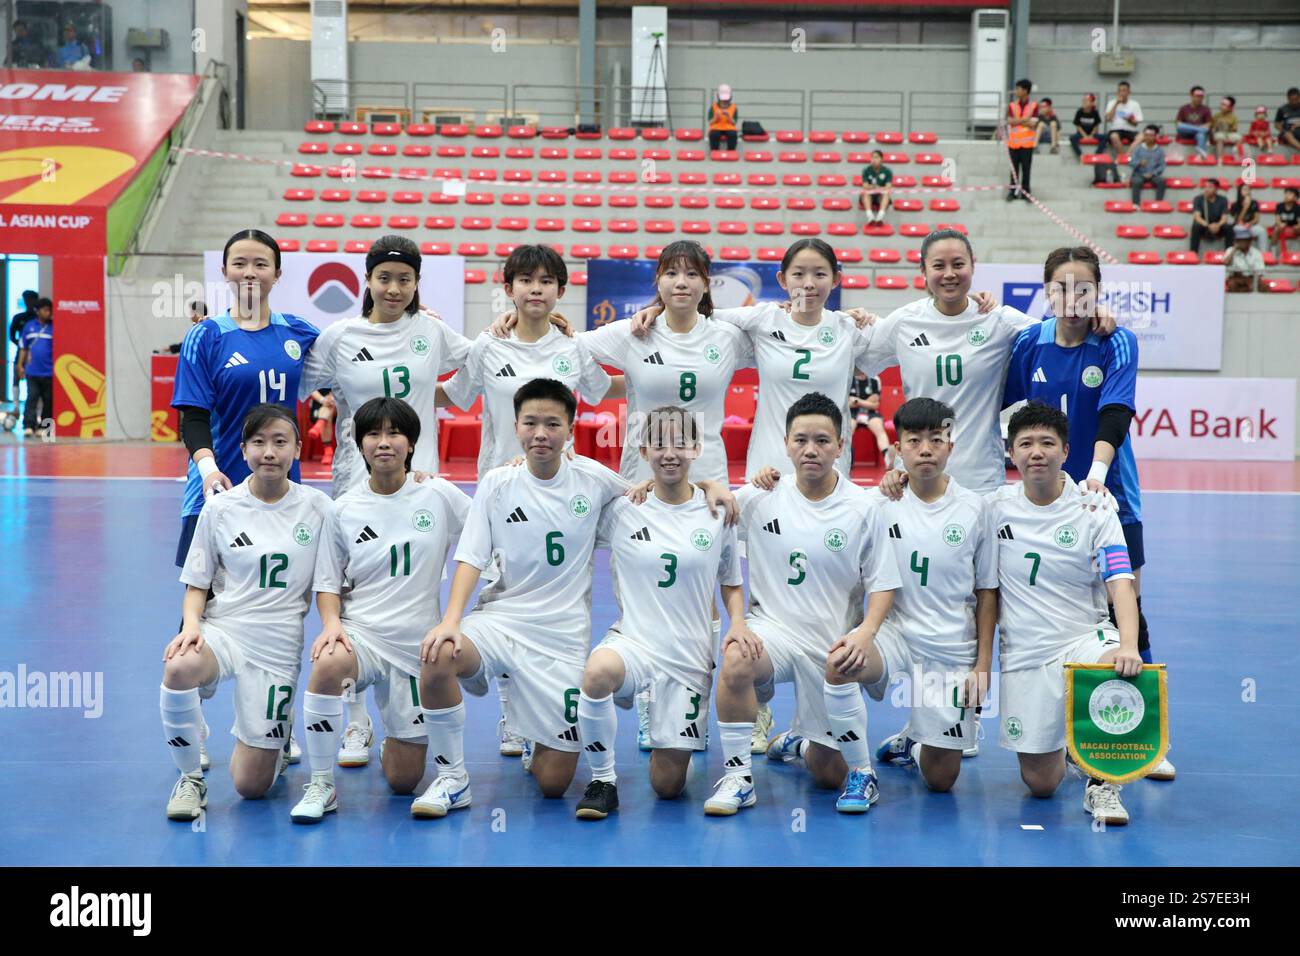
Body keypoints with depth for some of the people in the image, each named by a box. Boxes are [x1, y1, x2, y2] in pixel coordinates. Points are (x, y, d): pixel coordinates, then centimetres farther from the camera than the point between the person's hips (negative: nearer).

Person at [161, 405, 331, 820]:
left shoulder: (317, 507, 2)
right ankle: (190, 777, -13)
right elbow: (196, 584, 6)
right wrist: (191, 623, -14)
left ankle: (275, 745, 35)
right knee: (178, 668, -39)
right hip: (222, 630, 0)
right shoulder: (220, 509, 1)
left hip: (279, 645, 0)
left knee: (250, 785, -3)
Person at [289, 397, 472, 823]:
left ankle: (395, 744, 41)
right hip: (360, 635, 0)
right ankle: (321, 785, -20)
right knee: (328, 664, -39)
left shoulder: (440, 495, -2)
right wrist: (331, 622, -13)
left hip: (417, 644, 1)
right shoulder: (344, 510, -1)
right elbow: (328, 584, 2)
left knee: (403, 780, 2)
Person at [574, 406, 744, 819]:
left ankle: (671, 743, 40)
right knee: (598, 672, -39)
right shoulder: (621, 509, -2)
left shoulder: (717, 513, 2)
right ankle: (602, 781, -16)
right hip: (632, 641, -1)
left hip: (689, 656, 1)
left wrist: (738, 625, -6)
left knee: (668, 785, 2)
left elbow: (731, 584, 15)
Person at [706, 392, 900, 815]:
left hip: (832, 641, 0)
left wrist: (866, 631, -21)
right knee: (736, 661, -34)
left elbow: (882, 585, -3)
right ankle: (737, 777, -16)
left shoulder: (863, 509, -5)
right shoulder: (760, 498, -3)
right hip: (772, 626, 0)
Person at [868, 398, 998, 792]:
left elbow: (986, 593, 5)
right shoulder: (878, 504, -2)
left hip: (953, 649, 1)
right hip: (894, 631, -1)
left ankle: (912, 740, 38)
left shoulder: (975, 509, -1)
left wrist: (983, 664, 0)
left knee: (941, 778, 3)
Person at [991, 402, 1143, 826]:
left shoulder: (1094, 511, -5)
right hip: (1023, 654, 2)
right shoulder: (995, 507, 1)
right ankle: (1060, 744, 37)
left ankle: (1101, 784, -13)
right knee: (1040, 783, -2)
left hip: (1085, 638, -1)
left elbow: (1120, 584, -15)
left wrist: (1128, 645, -31)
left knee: (1124, 669, -37)